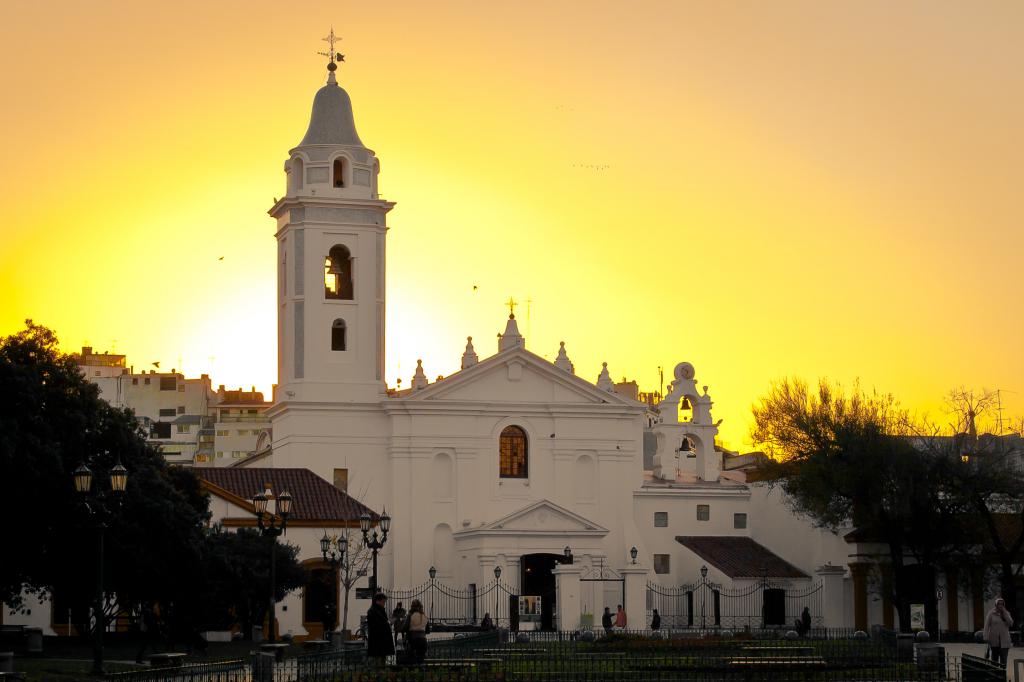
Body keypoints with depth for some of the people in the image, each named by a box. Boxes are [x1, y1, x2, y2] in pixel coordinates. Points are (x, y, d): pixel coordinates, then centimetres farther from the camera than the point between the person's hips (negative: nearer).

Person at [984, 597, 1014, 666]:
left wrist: (1004, 613, -9)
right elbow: (987, 626, -3)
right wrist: (986, 637, -11)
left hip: (1004, 640, 1)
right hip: (994, 640, -1)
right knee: (994, 658, 5)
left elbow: (1011, 623, -6)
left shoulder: (1006, 613, 9)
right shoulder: (991, 613, 0)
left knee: (1003, 659, -7)